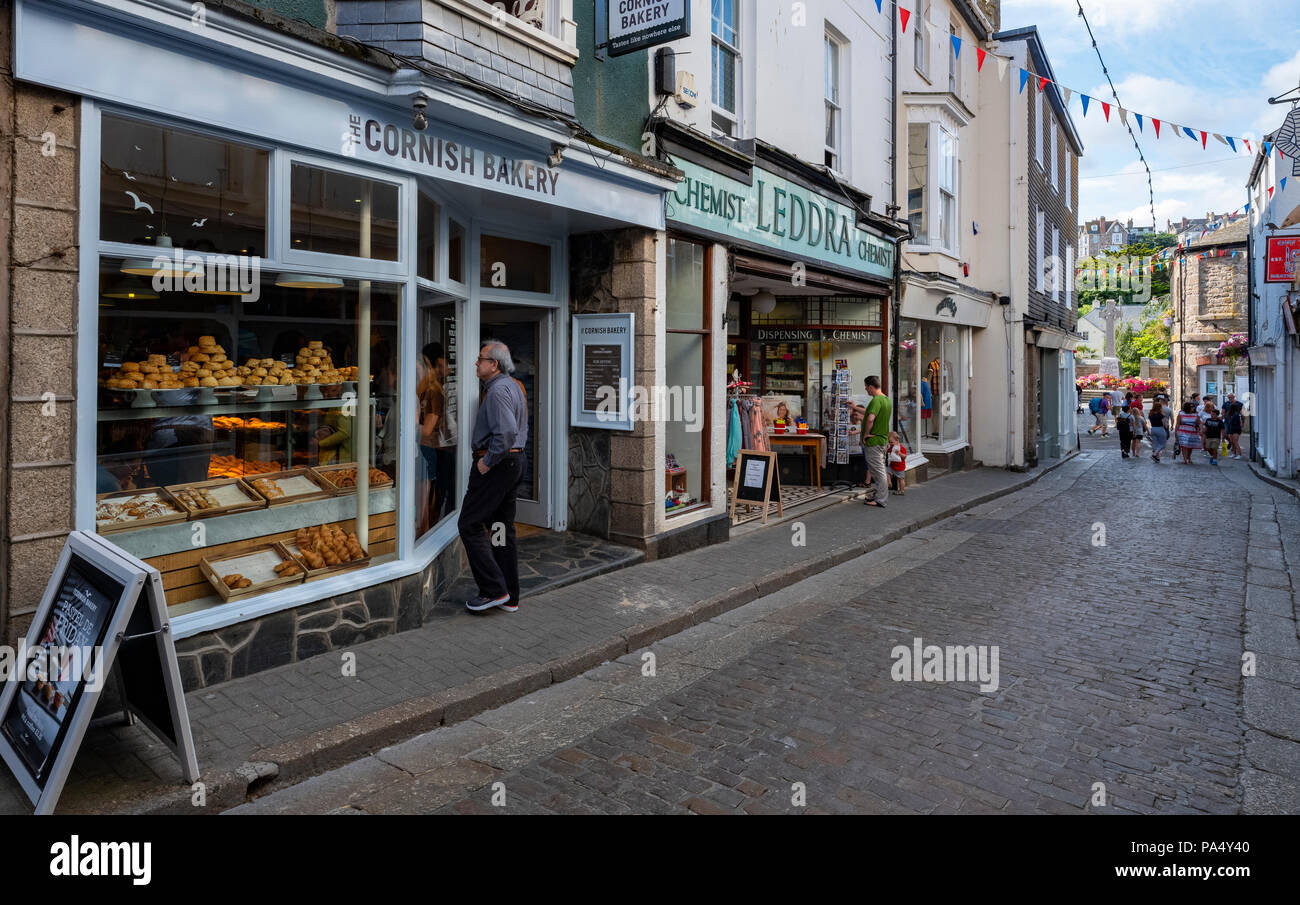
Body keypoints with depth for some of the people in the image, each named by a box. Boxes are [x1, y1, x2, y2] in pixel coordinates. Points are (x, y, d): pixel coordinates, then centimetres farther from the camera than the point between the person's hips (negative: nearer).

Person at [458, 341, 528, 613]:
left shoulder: (498, 390, -16)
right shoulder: (514, 386, 17)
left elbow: (507, 433, -28)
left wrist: (487, 461, -19)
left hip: (495, 464, -10)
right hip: (514, 461, 10)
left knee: (470, 525, -4)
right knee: (502, 529, 12)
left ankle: (494, 590, -3)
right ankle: (510, 597, 17)